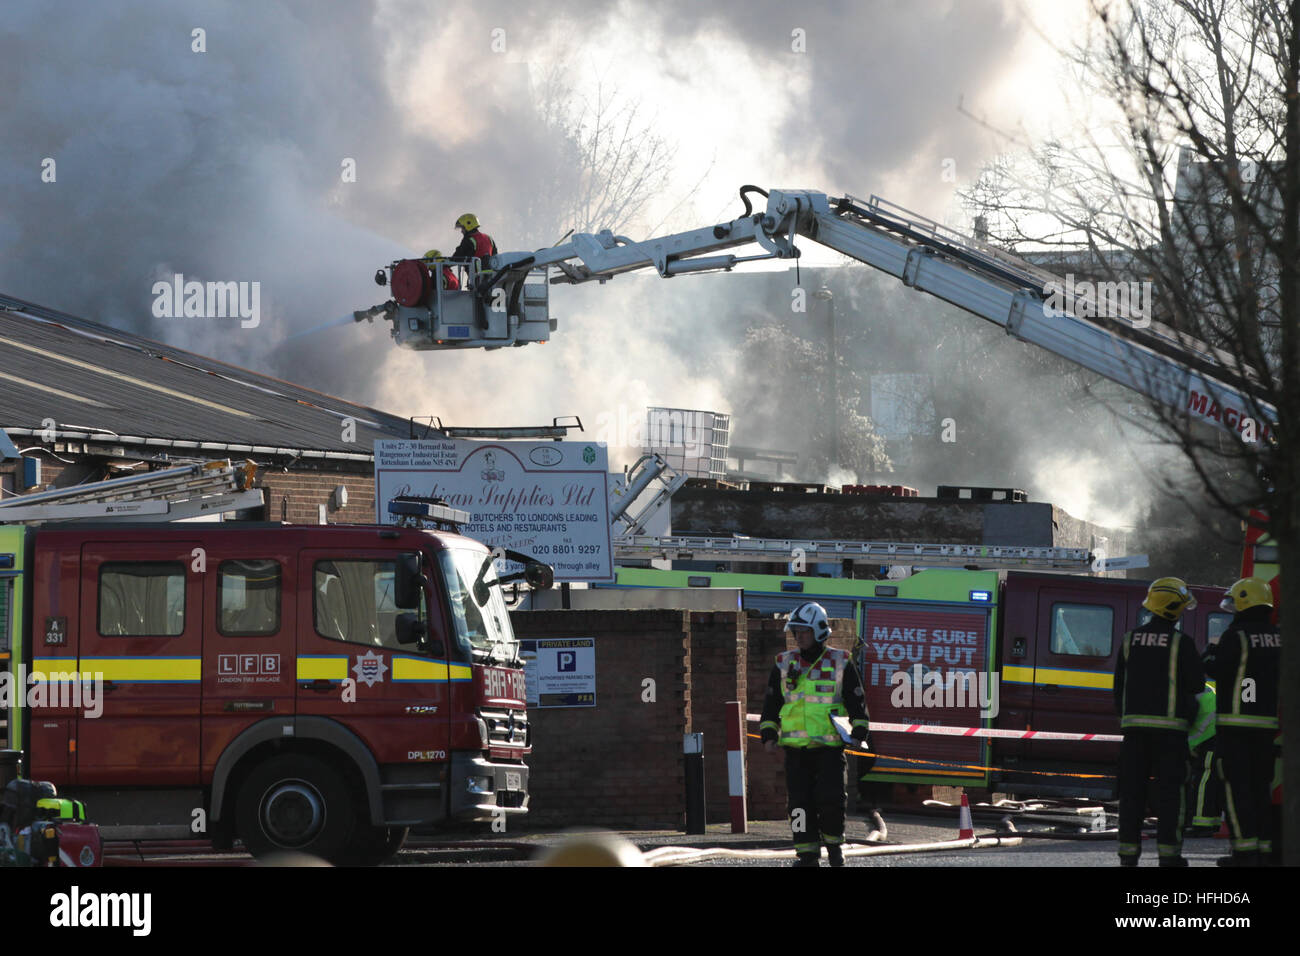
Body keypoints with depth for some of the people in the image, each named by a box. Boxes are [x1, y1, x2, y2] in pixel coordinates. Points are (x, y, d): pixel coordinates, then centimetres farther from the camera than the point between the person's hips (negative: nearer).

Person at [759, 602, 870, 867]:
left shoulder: (840, 663, 5)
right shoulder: (784, 664, 11)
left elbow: (856, 701, 8)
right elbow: (771, 704, 16)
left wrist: (860, 734, -1)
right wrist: (769, 735, 6)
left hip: (830, 746, -2)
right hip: (796, 747, 2)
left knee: (831, 798, -12)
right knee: (800, 801, -3)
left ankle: (833, 841, 11)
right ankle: (807, 853, 5)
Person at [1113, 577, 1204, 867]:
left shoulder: (1131, 639, 8)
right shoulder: (1181, 642, -7)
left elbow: (1119, 683, 12)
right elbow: (1197, 684, -3)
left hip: (1134, 721, 4)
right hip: (1169, 723, -4)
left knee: (1132, 788, 6)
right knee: (1169, 789, 0)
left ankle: (1129, 850, 5)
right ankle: (1168, 851, -4)